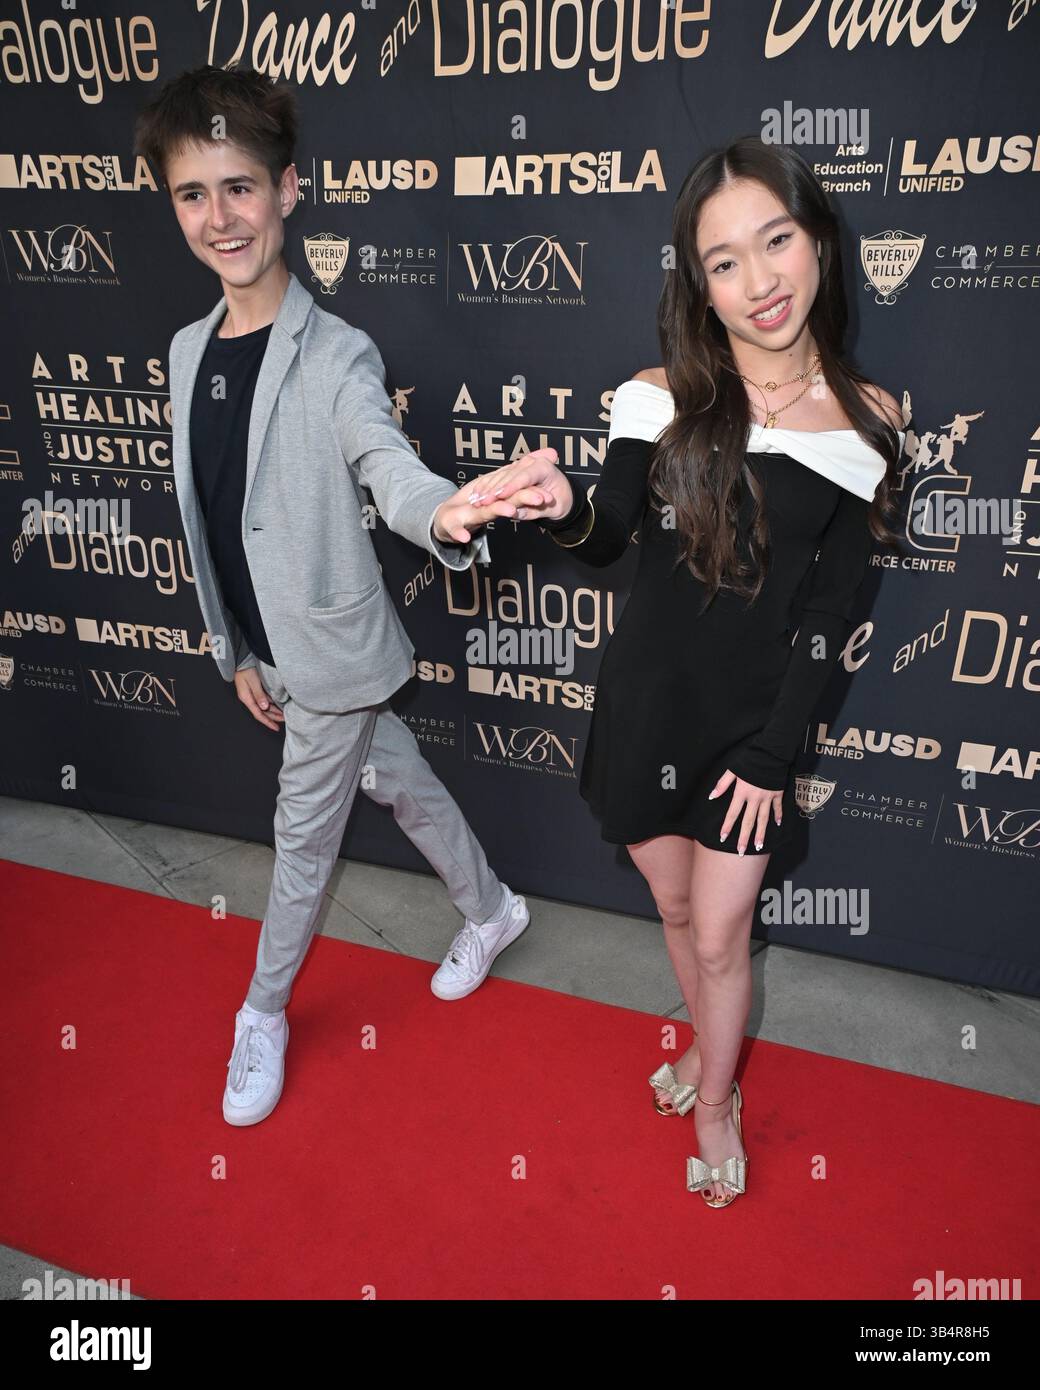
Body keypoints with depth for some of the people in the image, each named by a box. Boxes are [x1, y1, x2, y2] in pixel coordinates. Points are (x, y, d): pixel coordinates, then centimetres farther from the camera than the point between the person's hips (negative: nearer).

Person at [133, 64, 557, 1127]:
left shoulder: (337, 358, -18)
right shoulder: (188, 351, 3)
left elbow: (390, 469, -36)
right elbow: (208, 517, 9)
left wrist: (446, 517, -60)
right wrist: (239, 652, 13)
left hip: (331, 647, -7)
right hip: (273, 649, 7)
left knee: (303, 841, 12)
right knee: (400, 786, 23)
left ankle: (262, 1015, 37)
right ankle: (490, 911, 47)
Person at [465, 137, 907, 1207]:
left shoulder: (866, 421, -7)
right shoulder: (660, 398, -9)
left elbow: (828, 613, -6)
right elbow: (608, 540, -8)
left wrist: (772, 752, -7)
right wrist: (567, 506, -32)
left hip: (755, 724, -1)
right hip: (645, 706, 1)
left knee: (720, 933, 11)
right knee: (676, 907, 21)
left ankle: (715, 1104, 41)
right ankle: (710, 1048, 52)